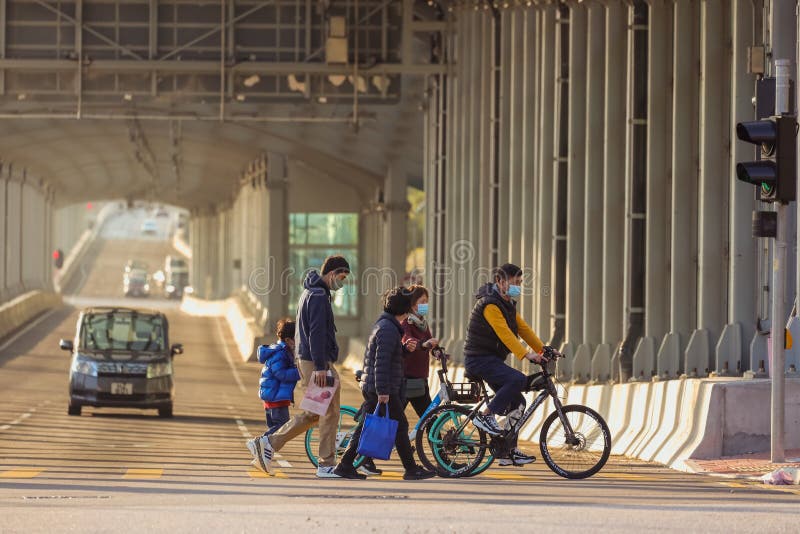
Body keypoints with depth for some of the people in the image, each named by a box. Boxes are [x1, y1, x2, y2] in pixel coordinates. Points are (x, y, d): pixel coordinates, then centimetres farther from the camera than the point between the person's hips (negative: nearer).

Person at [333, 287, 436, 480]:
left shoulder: (383, 324, 16)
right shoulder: (388, 328, -16)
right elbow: (381, 361, -22)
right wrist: (383, 391, -24)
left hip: (370, 387, 10)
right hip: (384, 388, -10)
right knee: (400, 426, -2)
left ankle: (345, 465, 9)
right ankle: (411, 470, 2)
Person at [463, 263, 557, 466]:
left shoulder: (508, 305, 15)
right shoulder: (490, 304, -18)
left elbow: (523, 329, 13)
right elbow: (504, 333, -28)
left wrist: (543, 349, 2)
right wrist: (526, 354, -35)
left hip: (492, 360, 10)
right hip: (479, 359, -10)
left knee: (517, 403, 6)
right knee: (518, 379, -30)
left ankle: (510, 452, 11)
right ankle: (485, 416, -19)